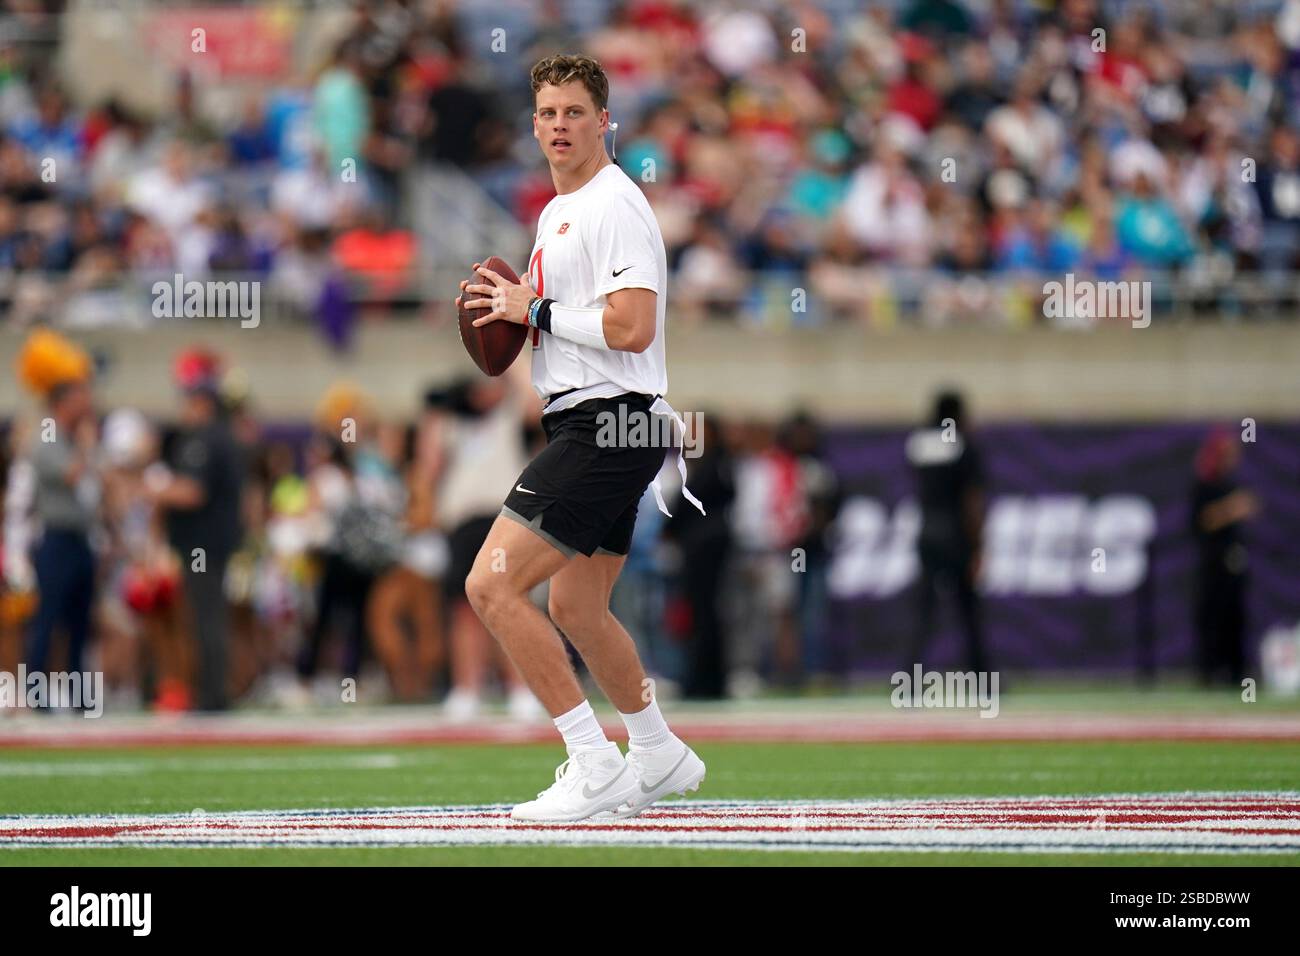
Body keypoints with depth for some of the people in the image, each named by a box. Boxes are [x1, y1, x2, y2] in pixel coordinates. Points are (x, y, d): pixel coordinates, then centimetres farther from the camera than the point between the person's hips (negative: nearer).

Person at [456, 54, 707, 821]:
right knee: (575, 606, 20)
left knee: (492, 584, -15)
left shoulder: (614, 205, -13)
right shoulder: (556, 213, 18)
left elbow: (630, 326, -23)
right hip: (593, 424, 10)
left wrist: (537, 310, -13)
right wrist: (510, 309, 10)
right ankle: (659, 755, 35)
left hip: (609, 425, -10)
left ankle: (594, 765, -13)